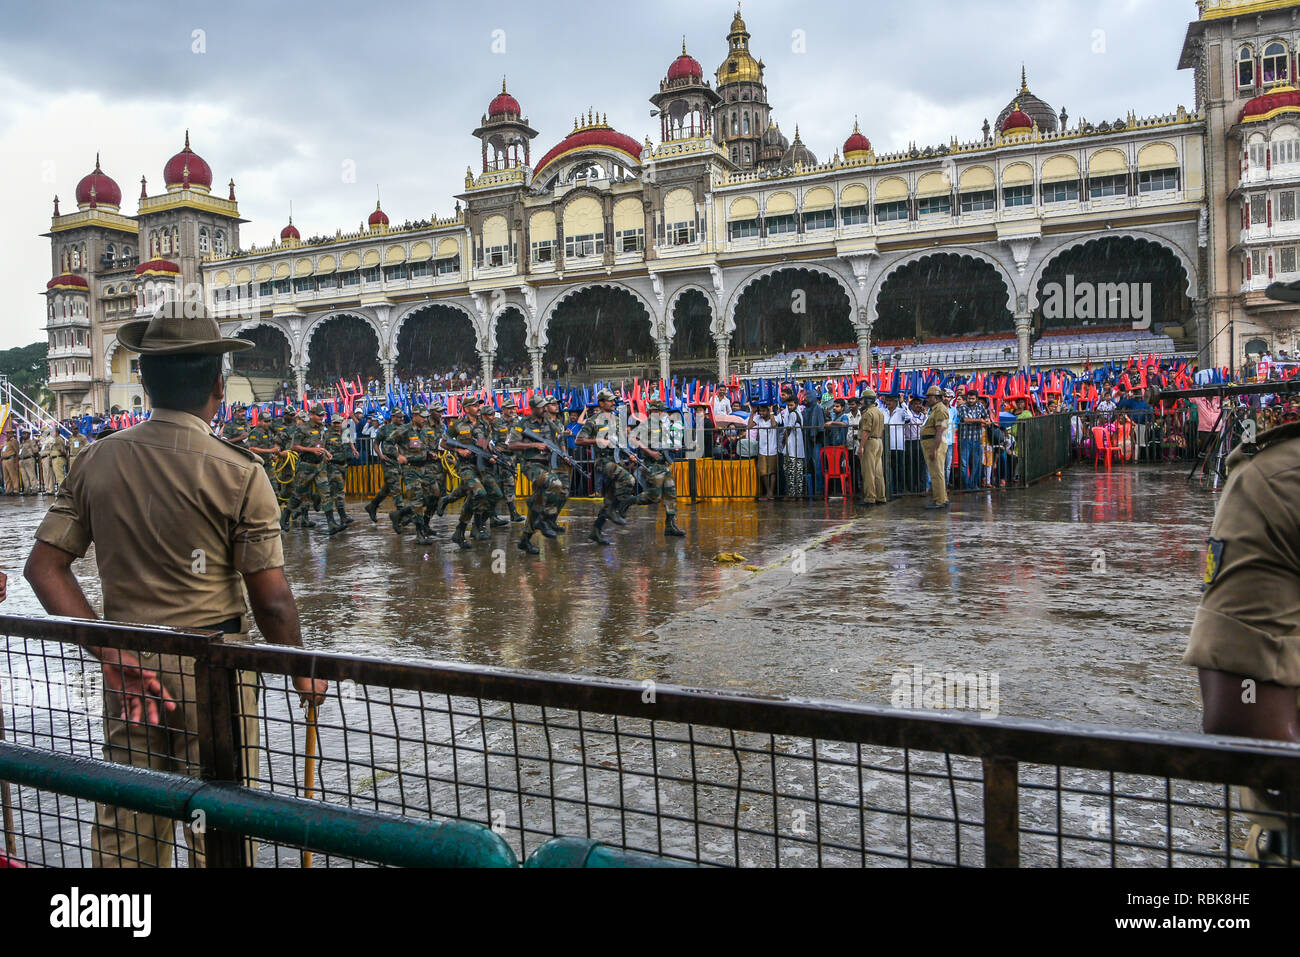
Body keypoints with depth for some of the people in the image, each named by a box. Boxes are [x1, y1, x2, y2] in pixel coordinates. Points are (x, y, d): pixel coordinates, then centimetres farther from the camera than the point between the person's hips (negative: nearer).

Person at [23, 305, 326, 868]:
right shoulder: (238, 473, -14)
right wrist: (303, 673, 1)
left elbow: (43, 566, 0)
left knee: (124, 828, 17)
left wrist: (110, 654, -3)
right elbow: (271, 601, -14)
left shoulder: (95, 460, 1)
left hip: (126, 666, 5)